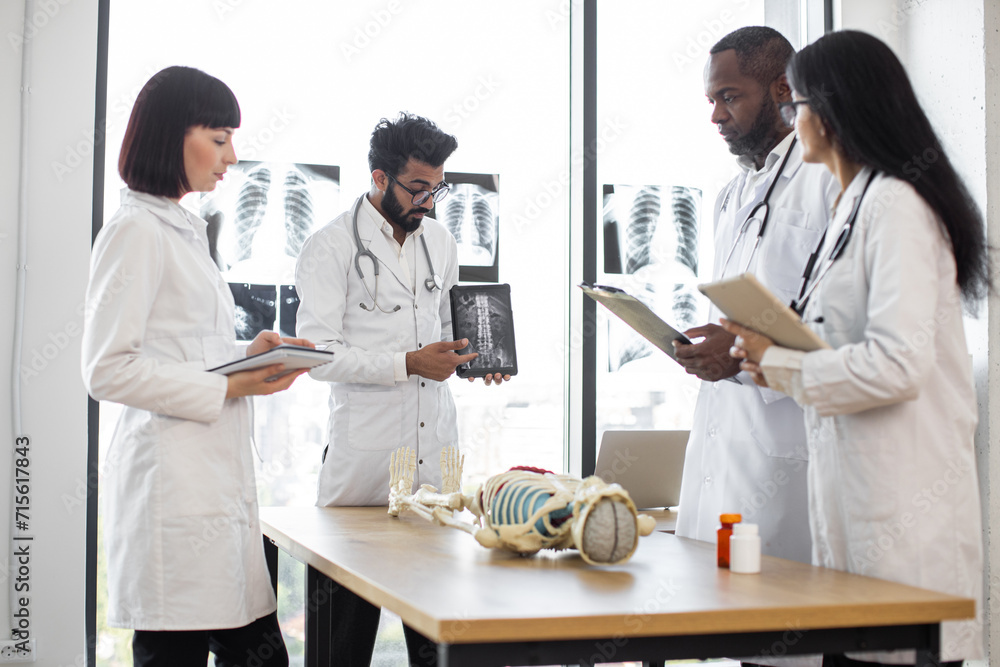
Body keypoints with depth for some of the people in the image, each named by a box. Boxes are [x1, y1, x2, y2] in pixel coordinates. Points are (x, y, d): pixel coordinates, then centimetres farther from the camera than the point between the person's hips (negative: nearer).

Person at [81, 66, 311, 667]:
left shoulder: (186, 231, 20)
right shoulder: (136, 230, -8)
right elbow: (108, 370, -14)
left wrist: (249, 354, 8)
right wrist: (227, 387, -14)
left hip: (219, 478, 9)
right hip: (174, 486, -9)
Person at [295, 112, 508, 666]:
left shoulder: (440, 242, 15)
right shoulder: (331, 247, -4)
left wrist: (473, 357, 4)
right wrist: (408, 364, -18)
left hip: (436, 449, 5)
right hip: (365, 457, -5)